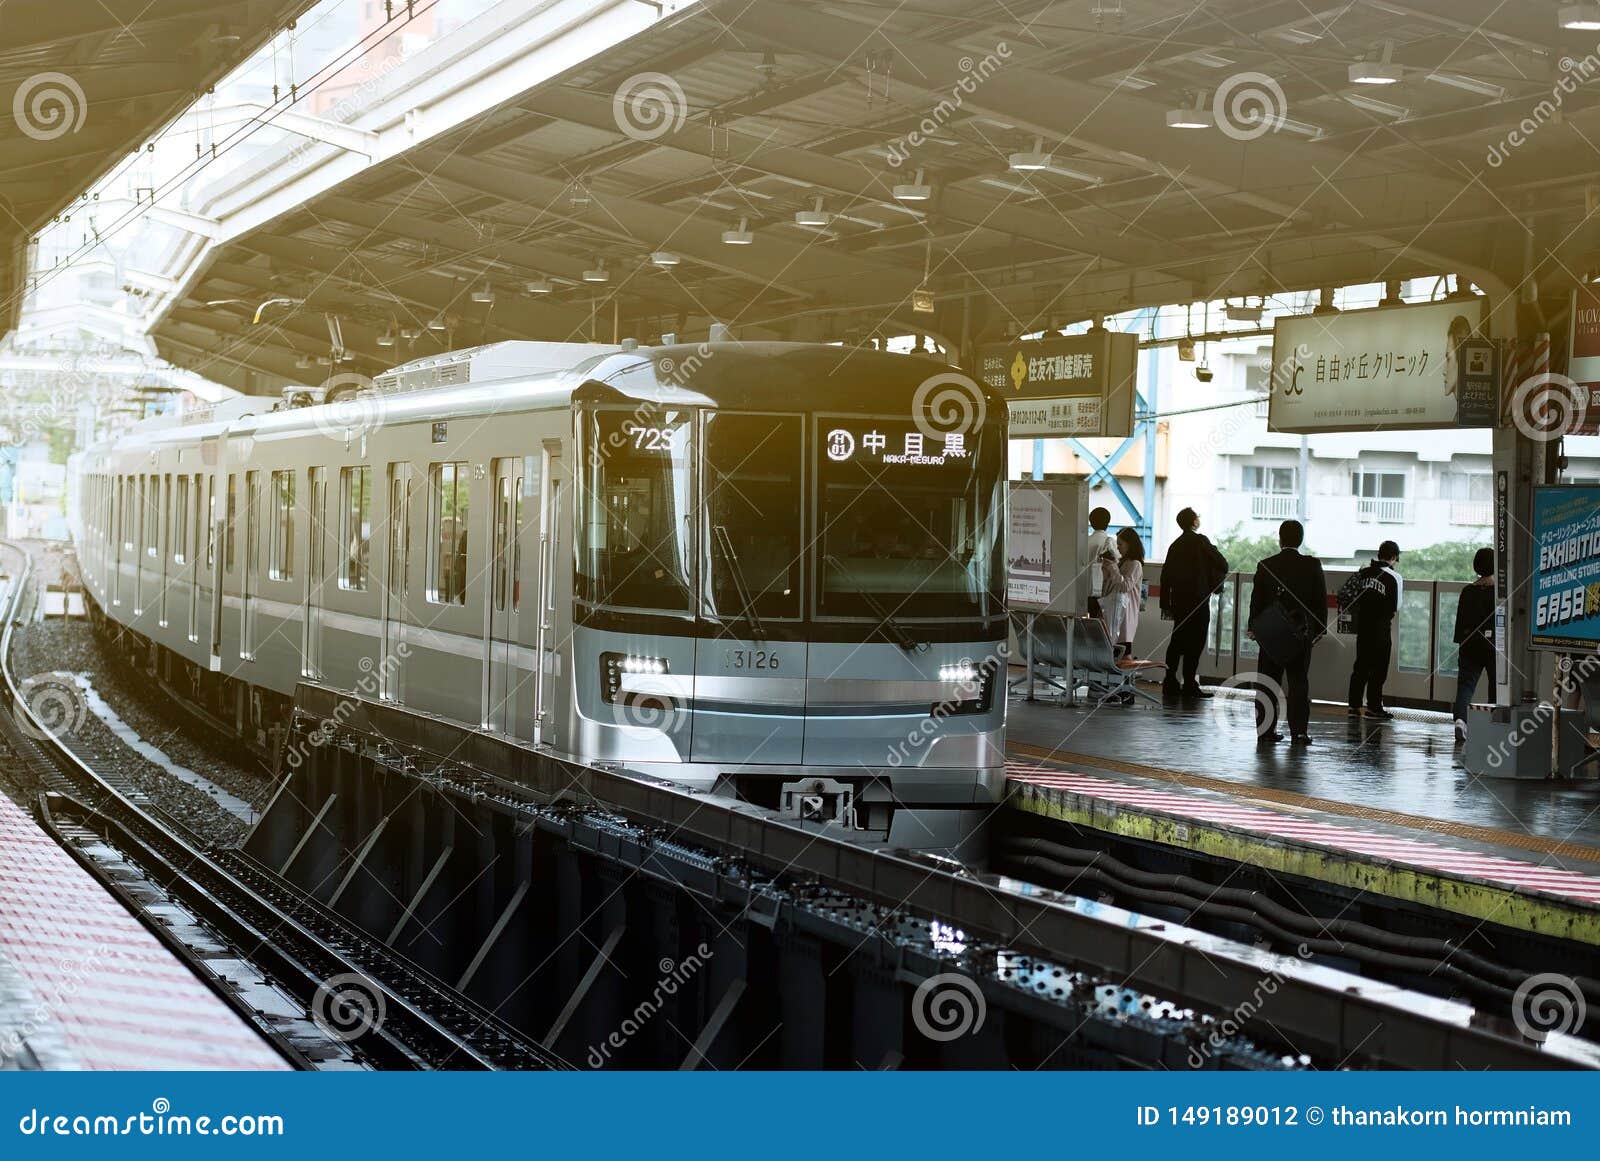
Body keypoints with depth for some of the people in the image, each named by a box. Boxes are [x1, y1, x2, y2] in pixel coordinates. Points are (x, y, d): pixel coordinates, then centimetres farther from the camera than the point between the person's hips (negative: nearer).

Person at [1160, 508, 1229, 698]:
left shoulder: (1175, 545, 11)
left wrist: (1166, 604, 16)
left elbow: (1165, 575, 12)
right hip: (1198, 600, -7)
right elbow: (1222, 564, -8)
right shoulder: (1200, 541, -8)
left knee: (1177, 641, 11)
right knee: (1195, 643, -4)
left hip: (1179, 601, 7)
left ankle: (1170, 682, 12)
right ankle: (1190, 684, -5)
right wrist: (1217, 582, 13)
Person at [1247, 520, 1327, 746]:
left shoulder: (1265, 566, -4)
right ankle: (1299, 731, 1)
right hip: (1301, 635, -1)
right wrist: (1319, 630, 7)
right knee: (1298, 683, 4)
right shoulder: (1313, 566, -5)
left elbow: (1256, 600, 0)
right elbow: (1321, 600, -1)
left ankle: (1266, 731, 6)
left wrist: (1253, 628, 9)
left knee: (1268, 683, 6)